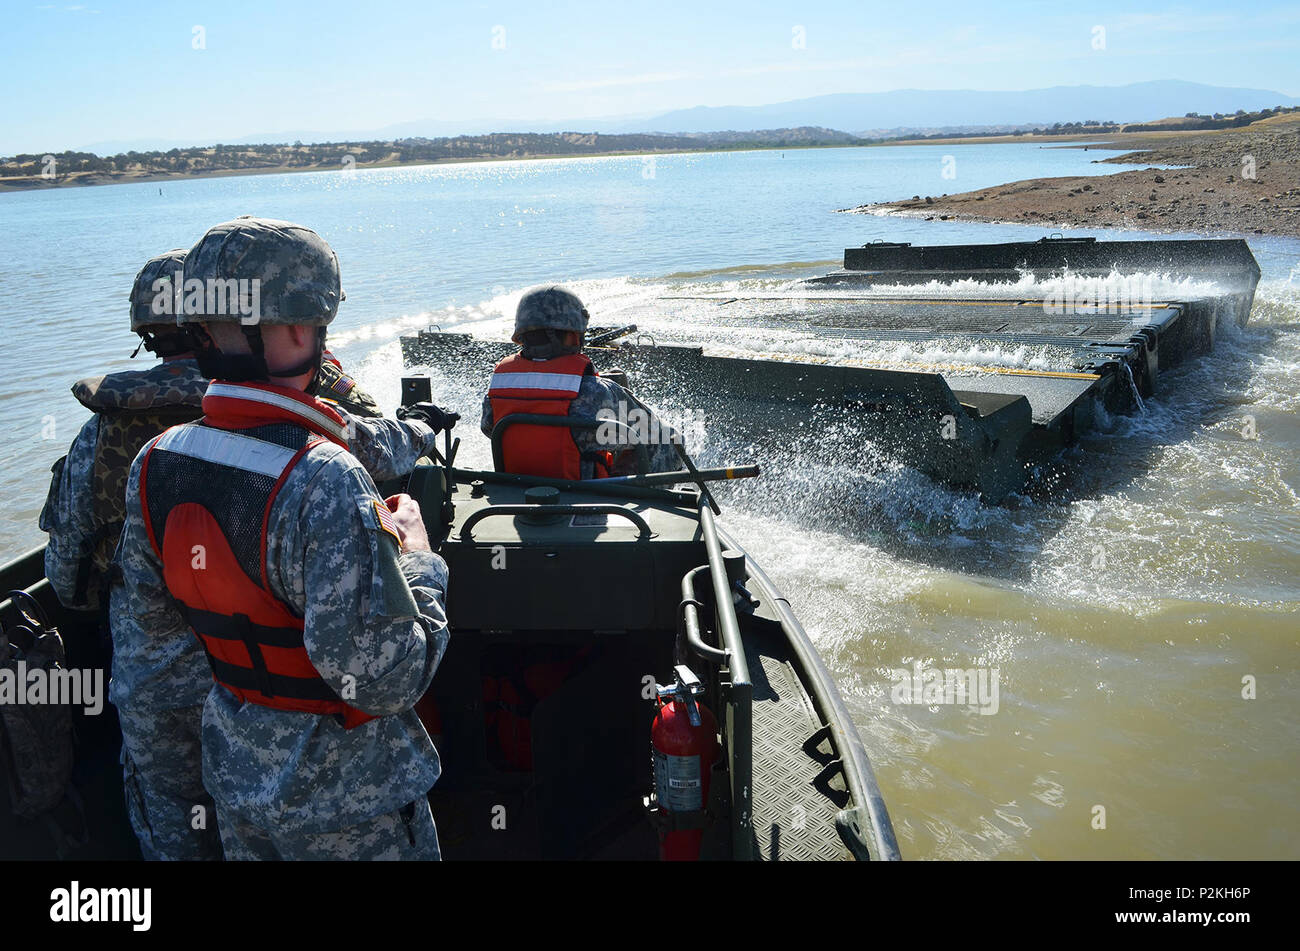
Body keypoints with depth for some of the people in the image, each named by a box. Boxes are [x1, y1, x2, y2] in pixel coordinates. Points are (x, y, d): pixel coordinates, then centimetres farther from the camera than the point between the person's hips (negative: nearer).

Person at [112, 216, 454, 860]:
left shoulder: (154, 464, -7)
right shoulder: (323, 481, -31)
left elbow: (146, 644, 5)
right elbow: (385, 679, -29)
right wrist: (417, 559, -13)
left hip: (234, 778, 7)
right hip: (344, 796, -6)